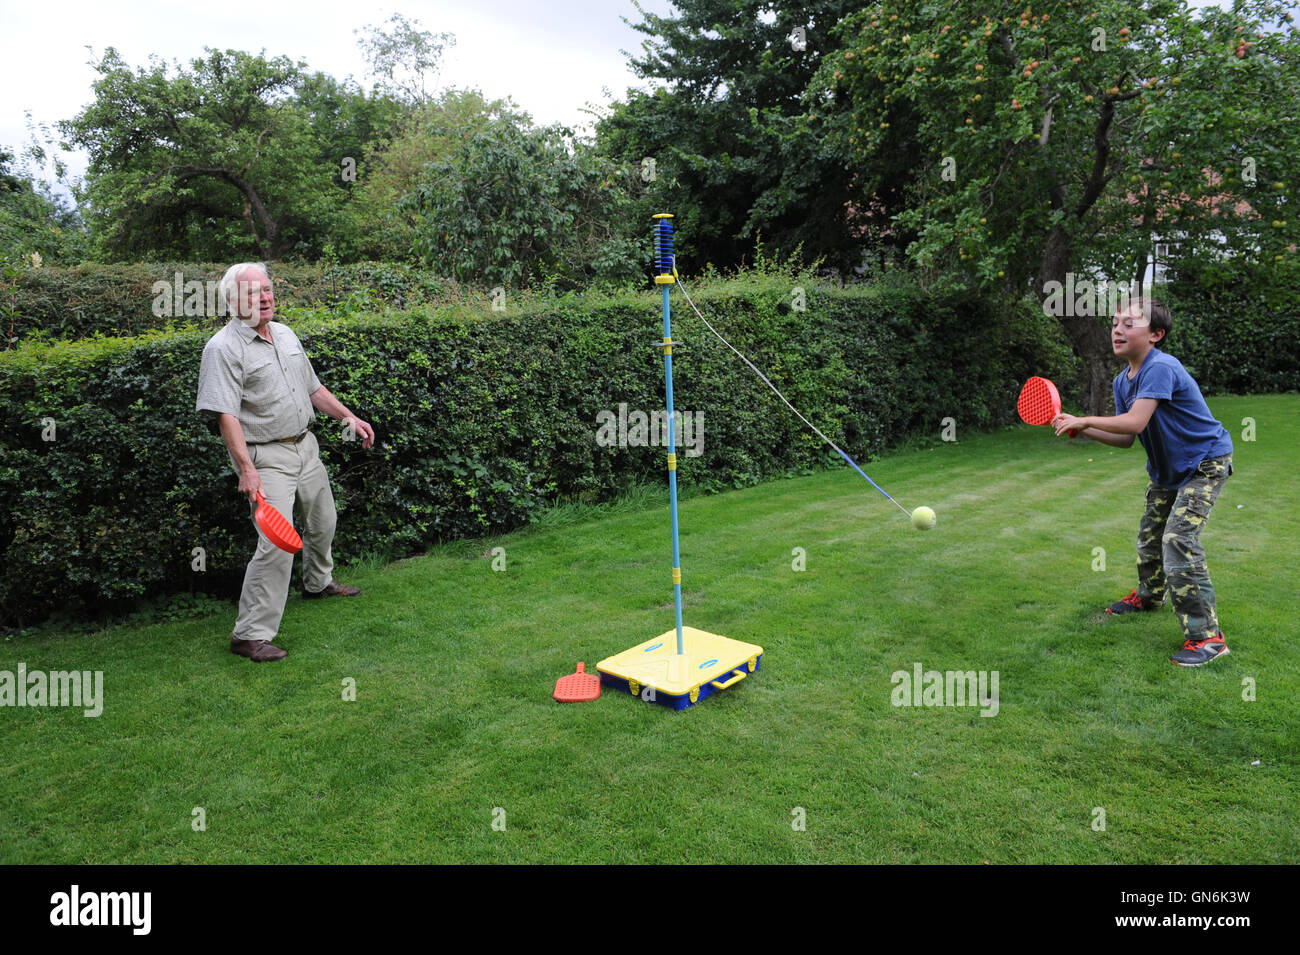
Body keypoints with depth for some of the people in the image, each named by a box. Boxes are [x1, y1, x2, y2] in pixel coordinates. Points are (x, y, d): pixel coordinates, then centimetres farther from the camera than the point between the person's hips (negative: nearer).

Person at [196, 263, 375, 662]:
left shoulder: (285, 334, 10)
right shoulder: (224, 348, -15)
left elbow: (313, 388, 21)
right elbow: (227, 415, -22)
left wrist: (349, 417, 14)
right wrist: (247, 470, -30)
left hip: (306, 446, 8)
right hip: (266, 456, -8)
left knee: (322, 522, 22)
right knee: (277, 544, -15)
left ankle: (318, 582, 49)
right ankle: (251, 634, -6)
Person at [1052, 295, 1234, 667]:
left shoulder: (1161, 367, -28)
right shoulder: (1122, 381, 0)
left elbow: (1135, 423, -37)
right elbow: (1126, 439, 2)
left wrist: (1085, 419, -24)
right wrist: (1080, 429, -8)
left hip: (1206, 463, -9)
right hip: (1168, 468, 9)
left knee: (1178, 539, -20)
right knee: (1150, 534, 21)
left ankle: (1207, 636, -15)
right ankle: (1149, 595, 47)